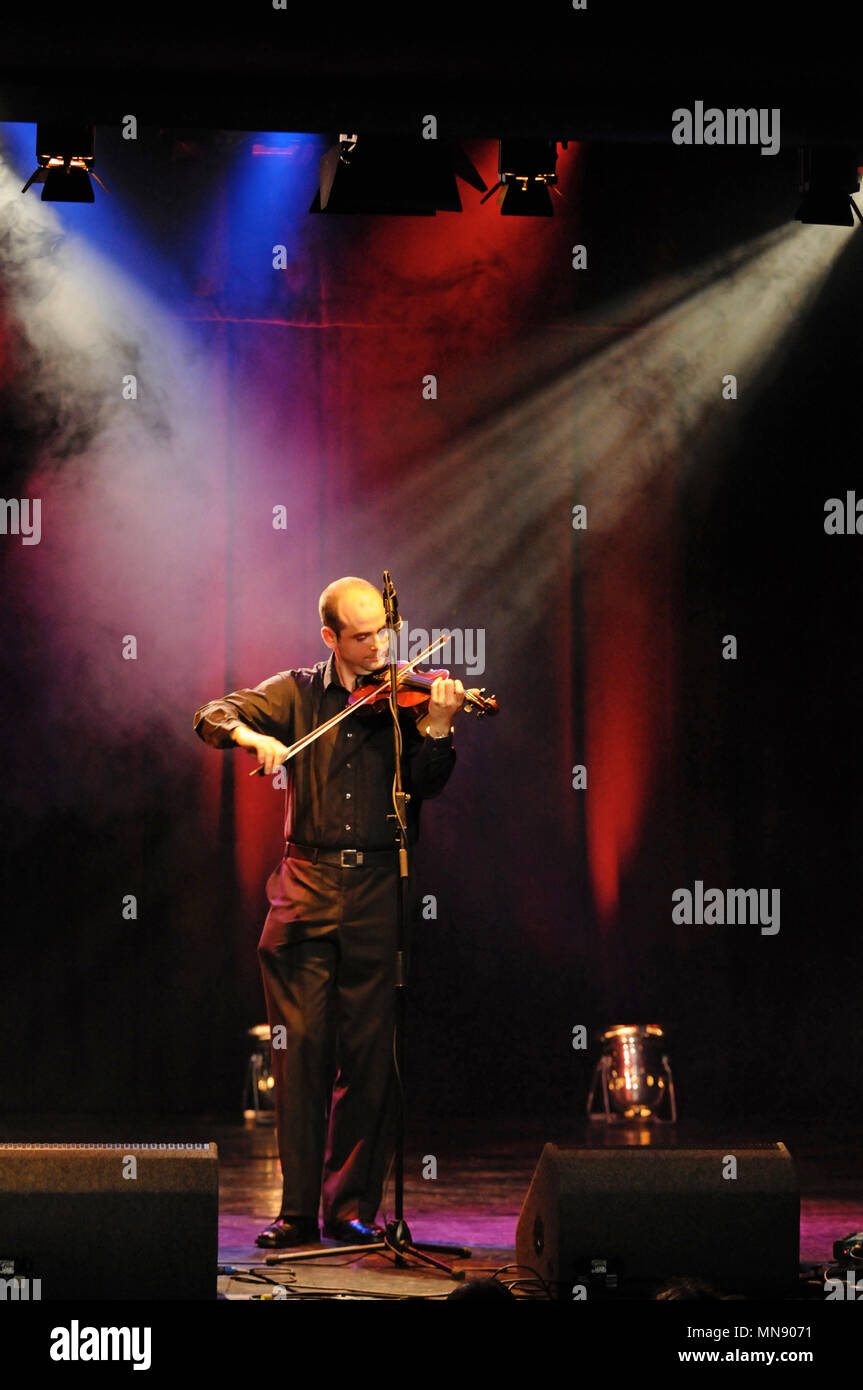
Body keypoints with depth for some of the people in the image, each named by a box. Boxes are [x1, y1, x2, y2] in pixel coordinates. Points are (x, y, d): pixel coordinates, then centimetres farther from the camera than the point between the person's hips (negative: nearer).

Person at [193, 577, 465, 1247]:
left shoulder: (403, 699, 6)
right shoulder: (299, 694, 9)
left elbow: (426, 784, -6)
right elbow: (213, 714, 0)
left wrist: (438, 728, -24)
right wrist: (252, 735, -21)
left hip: (378, 892, 0)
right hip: (308, 889, 0)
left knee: (369, 1054, 1)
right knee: (301, 1046, -3)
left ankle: (354, 1206, 10)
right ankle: (299, 1210, 2)